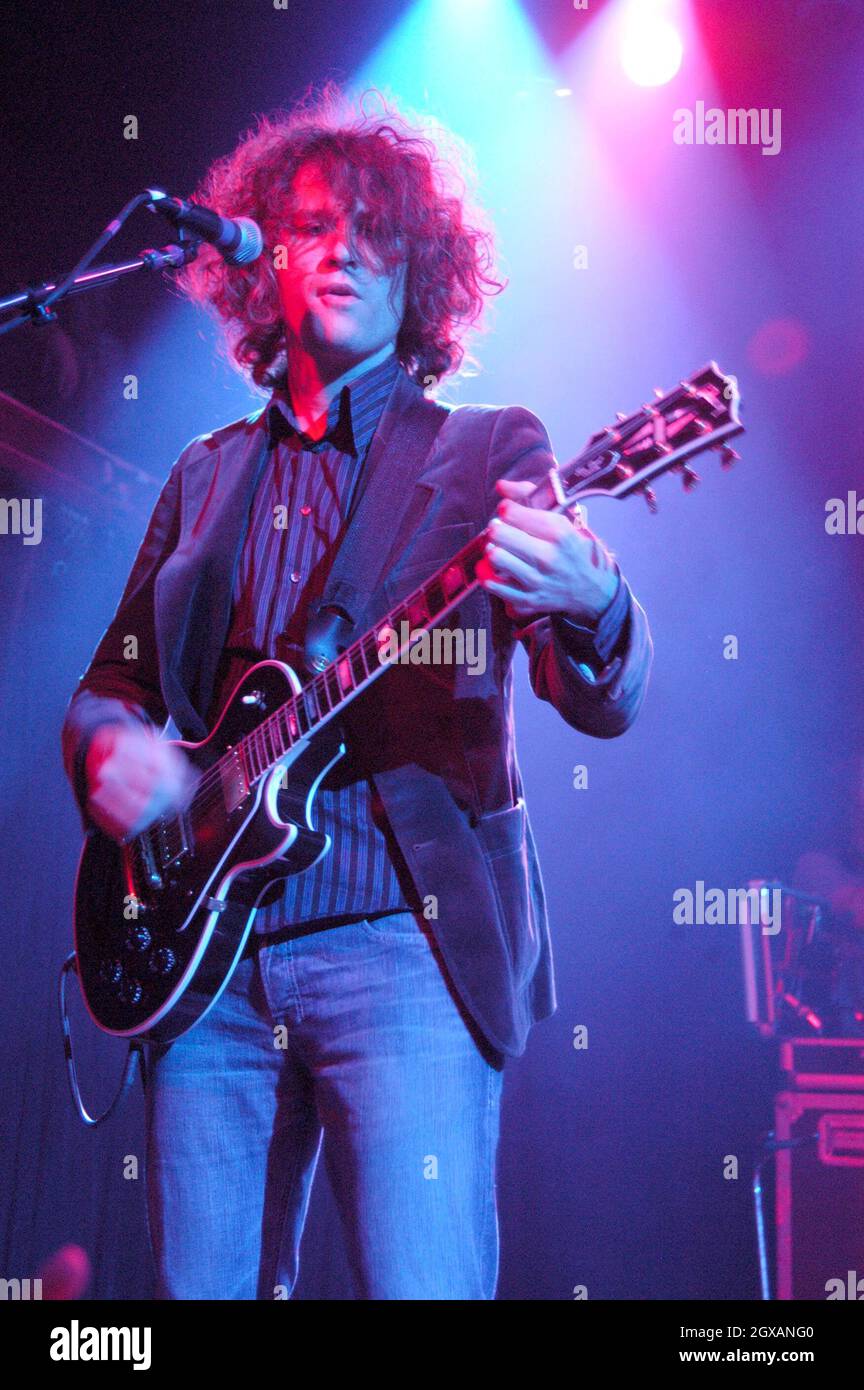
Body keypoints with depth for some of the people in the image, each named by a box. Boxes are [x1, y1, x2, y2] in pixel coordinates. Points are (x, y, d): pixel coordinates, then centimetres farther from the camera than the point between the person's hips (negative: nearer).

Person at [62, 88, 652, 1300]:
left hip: (403, 939, -4)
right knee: (202, 1284, 5)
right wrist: (108, 747, -3)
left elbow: (607, 704, -6)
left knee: (421, 1285, -10)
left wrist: (588, 605, -29)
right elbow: (112, 681, 21)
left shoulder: (491, 452, 5)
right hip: (210, 950, 4)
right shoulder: (207, 475, 17)